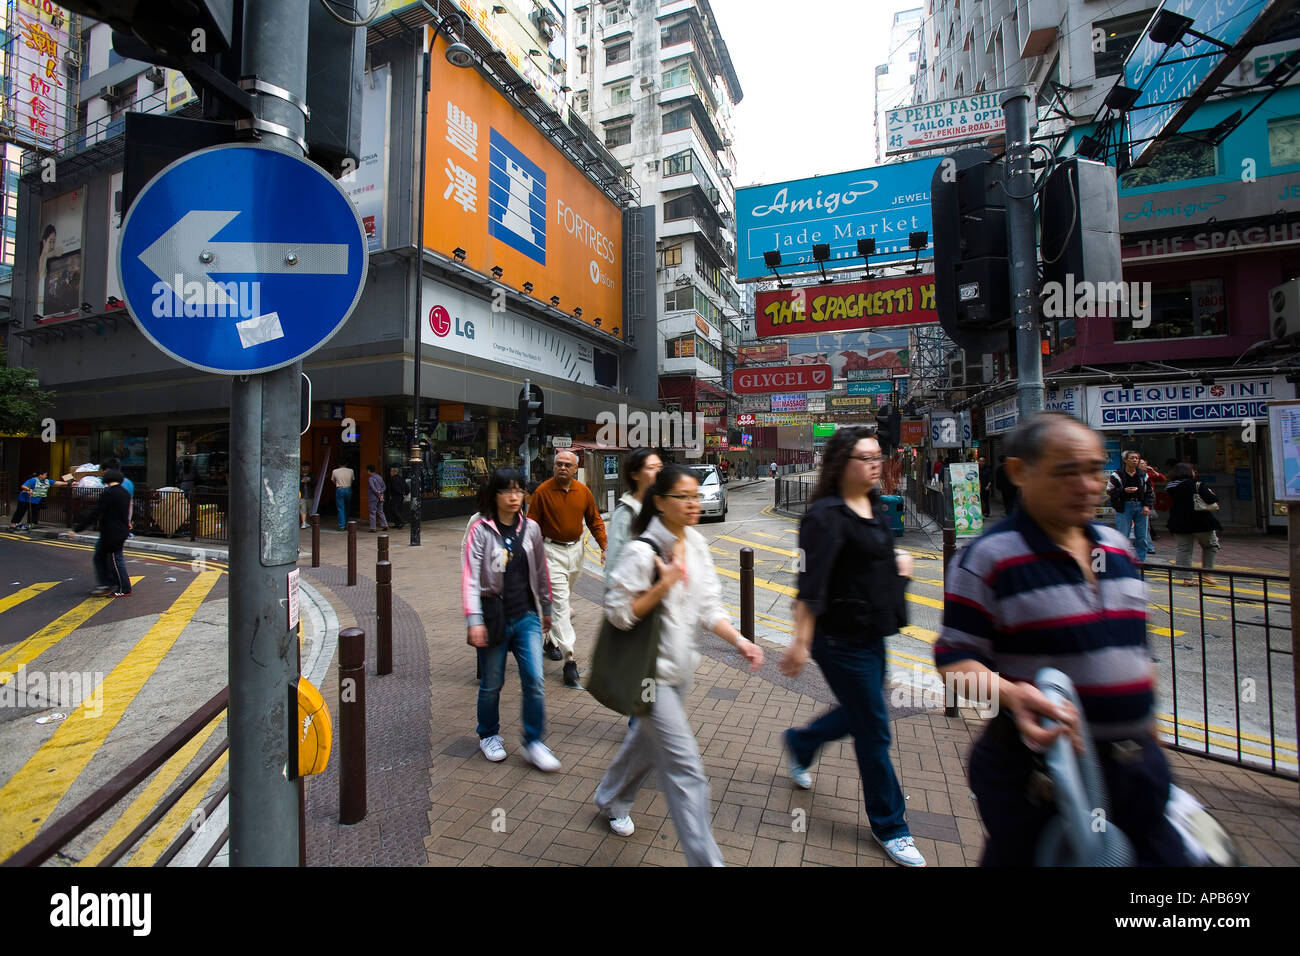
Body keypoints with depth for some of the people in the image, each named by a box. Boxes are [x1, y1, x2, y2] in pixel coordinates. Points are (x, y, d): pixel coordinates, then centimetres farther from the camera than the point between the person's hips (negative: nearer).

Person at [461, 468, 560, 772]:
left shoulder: (530, 528, 3)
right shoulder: (480, 530, -9)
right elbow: (470, 577, -13)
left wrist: (545, 609, 19)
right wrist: (474, 620, -21)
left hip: (526, 617, 3)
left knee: (535, 682, -1)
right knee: (491, 684, 13)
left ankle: (533, 743, 18)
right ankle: (489, 736, 39)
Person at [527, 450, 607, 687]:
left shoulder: (584, 492, 2)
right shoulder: (542, 492, -10)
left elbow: (595, 520, 10)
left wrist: (604, 546, 1)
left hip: (575, 549, 5)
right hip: (552, 550, -5)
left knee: (565, 600, 19)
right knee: (560, 602, -10)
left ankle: (553, 640, 41)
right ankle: (569, 660, -9)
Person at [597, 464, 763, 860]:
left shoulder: (696, 542, -1)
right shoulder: (642, 552, -23)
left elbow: (708, 606, 1)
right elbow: (618, 613, -19)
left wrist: (739, 640, -12)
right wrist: (665, 584, -27)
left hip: (679, 666, 8)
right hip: (651, 671, -8)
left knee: (648, 739, 26)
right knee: (685, 768, -1)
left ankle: (611, 800, 53)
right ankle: (705, 858, 16)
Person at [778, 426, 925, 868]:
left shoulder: (876, 506, 5)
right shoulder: (826, 516, -21)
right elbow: (811, 585, -27)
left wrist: (899, 561, 4)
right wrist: (801, 642, -31)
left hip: (872, 635, 9)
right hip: (842, 640, -8)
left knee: (859, 712, 23)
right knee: (874, 731, 6)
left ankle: (800, 742, 49)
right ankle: (889, 826, 29)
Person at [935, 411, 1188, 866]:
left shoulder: (1117, 546, 7)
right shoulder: (989, 557, -17)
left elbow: (1133, 646, 18)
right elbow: (956, 659, -17)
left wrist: (1147, 721, 20)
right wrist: (1012, 695, -35)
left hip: (1138, 765, 6)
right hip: (1036, 769, -6)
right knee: (1023, 856, 12)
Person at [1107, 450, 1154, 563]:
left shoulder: (1143, 475, 10)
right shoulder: (1118, 475, -3)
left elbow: (1150, 493, 15)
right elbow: (1109, 492, -5)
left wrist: (1147, 506, 1)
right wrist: (1124, 491, -18)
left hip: (1140, 507, 4)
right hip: (1124, 508, -4)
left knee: (1142, 537, 6)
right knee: (1122, 537, -5)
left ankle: (1140, 561, 17)